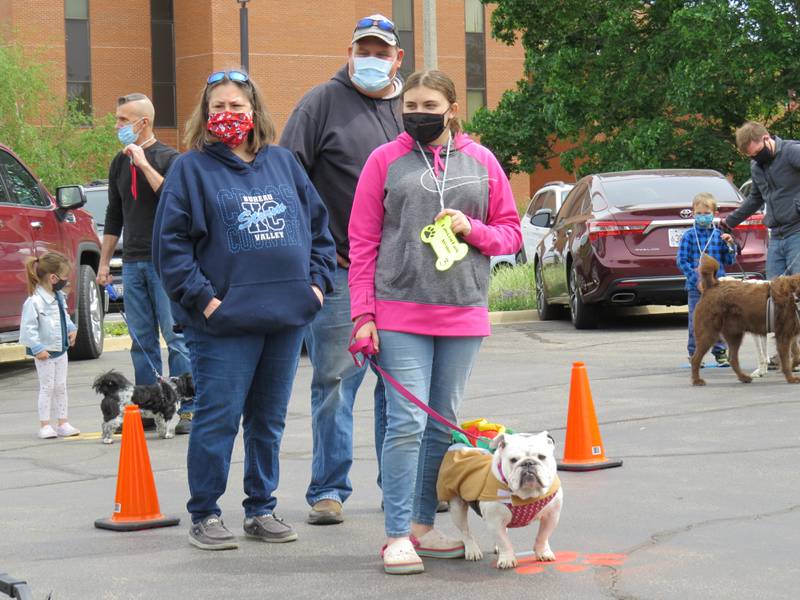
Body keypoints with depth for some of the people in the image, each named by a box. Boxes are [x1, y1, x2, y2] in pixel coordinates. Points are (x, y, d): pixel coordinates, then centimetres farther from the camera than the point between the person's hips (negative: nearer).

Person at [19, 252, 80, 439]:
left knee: (61, 387, 12)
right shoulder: (35, 301, -23)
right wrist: (37, 348, -23)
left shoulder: (60, 297, 5)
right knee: (47, 387, -1)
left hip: (61, 349, 8)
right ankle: (45, 425, 7)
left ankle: (63, 423, 18)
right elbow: (28, 327, -22)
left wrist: (71, 328, 6)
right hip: (45, 353, -8)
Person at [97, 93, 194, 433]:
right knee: (141, 340, 6)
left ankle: (187, 409, -4)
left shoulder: (168, 159, -4)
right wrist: (104, 262, 18)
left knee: (176, 337, -6)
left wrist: (144, 164, -20)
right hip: (132, 262, 6)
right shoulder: (119, 164, 15)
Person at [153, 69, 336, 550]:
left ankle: (262, 509, 23)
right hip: (224, 322, -5)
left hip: (288, 317, 5)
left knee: (270, 420, 12)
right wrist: (201, 298, -13)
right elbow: (170, 242, -6)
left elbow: (318, 225, 18)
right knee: (218, 419, -4)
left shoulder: (283, 162, 12)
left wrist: (317, 281, 6)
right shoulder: (192, 168, -1)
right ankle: (205, 516, 7)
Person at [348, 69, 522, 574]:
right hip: (401, 314, -3)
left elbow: (511, 233, 12)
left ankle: (424, 526, 22)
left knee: (444, 426, 10)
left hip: (464, 314, 3)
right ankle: (397, 536, -4)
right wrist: (363, 313, -4)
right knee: (407, 424, -9)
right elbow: (363, 241, 2)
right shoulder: (386, 160, 3)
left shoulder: (481, 162, 8)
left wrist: (471, 228, -9)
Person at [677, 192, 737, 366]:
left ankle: (720, 352, 16)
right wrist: (696, 279, -12)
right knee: (696, 320, -1)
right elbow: (682, 261, -4)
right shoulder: (689, 236, 1)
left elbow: (729, 261, 12)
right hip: (696, 286, -2)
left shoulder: (719, 235, 7)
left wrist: (730, 245, -6)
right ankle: (693, 353, 10)